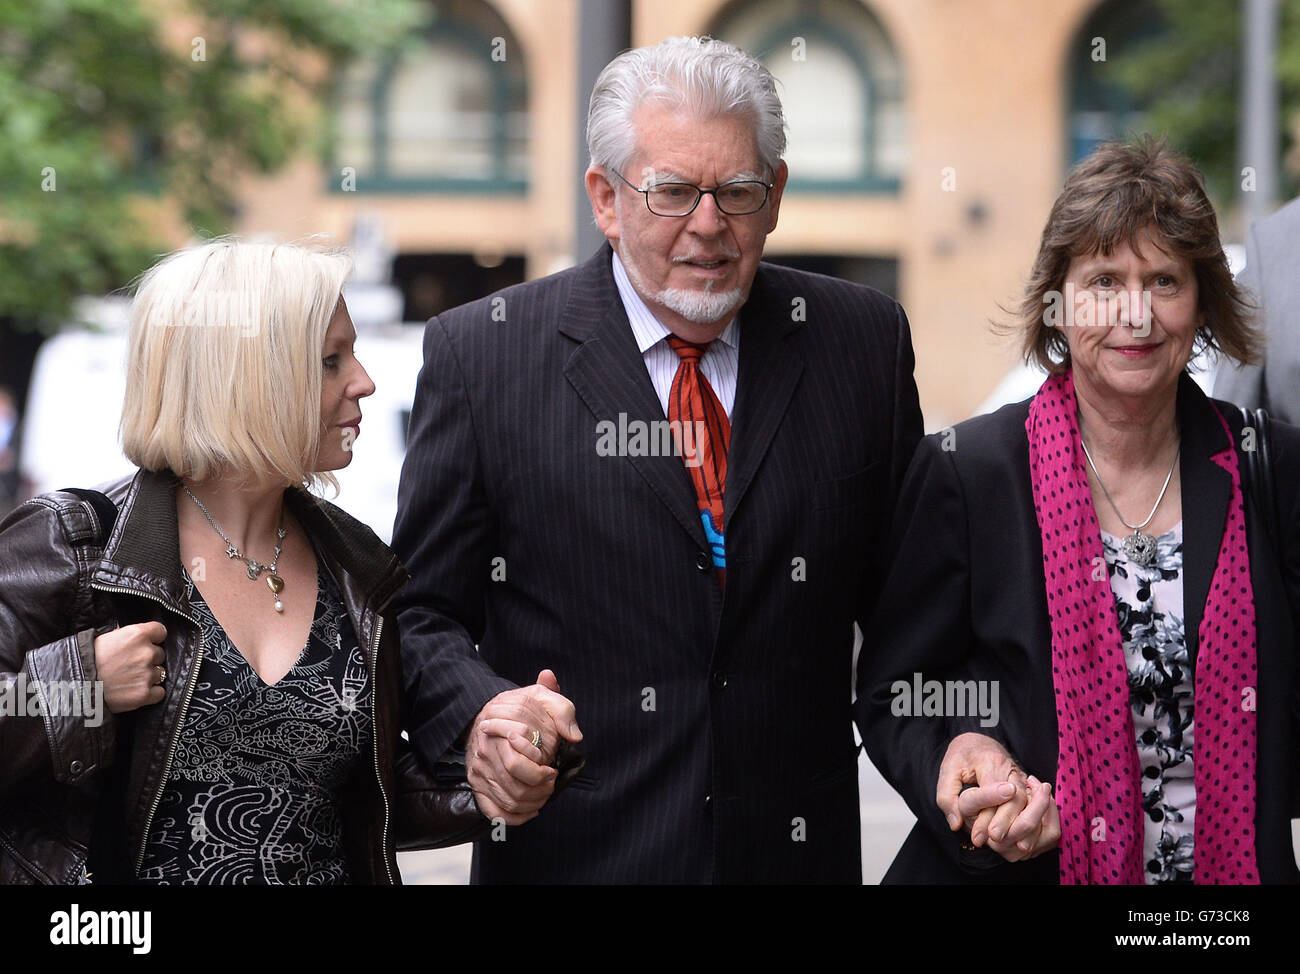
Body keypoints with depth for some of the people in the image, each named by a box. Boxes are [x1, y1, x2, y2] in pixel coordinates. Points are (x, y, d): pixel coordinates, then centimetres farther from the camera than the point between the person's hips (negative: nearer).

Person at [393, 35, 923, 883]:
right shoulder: (480, 355, -5)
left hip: (798, 849, 2)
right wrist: (481, 711, -22)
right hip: (571, 851, -2)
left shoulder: (862, 341, 1)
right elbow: (423, 611, -2)